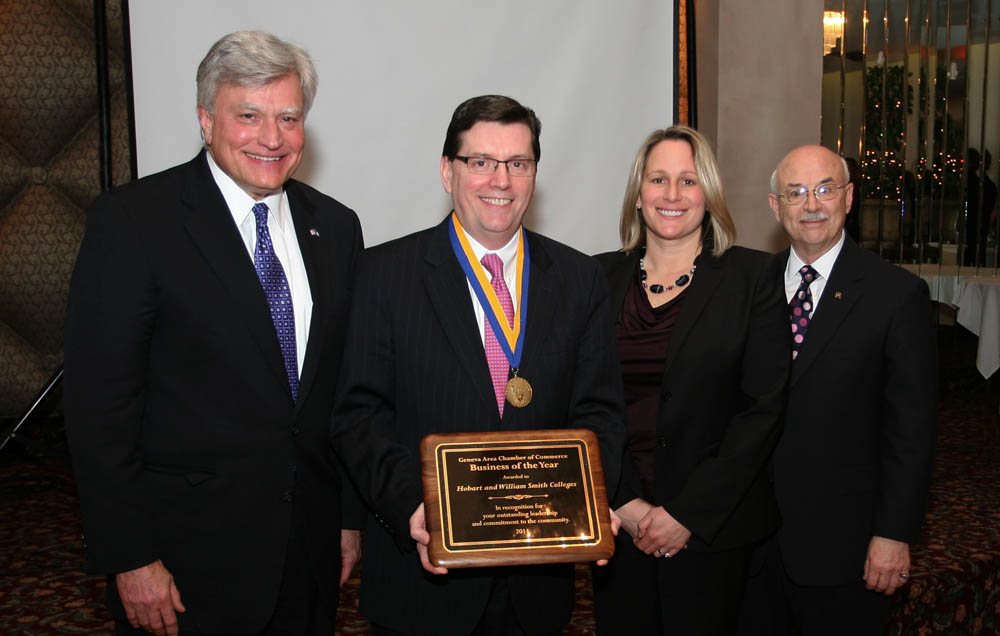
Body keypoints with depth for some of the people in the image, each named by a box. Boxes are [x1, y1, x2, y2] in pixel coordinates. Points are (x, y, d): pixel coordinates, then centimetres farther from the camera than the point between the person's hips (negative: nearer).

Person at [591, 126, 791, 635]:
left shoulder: (753, 277, -3)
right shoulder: (601, 277, 4)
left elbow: (763, 407, -7)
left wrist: (688, 513, -11)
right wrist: (623, 502, -7)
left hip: (712, 523, -2)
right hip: (615, 516, 2)